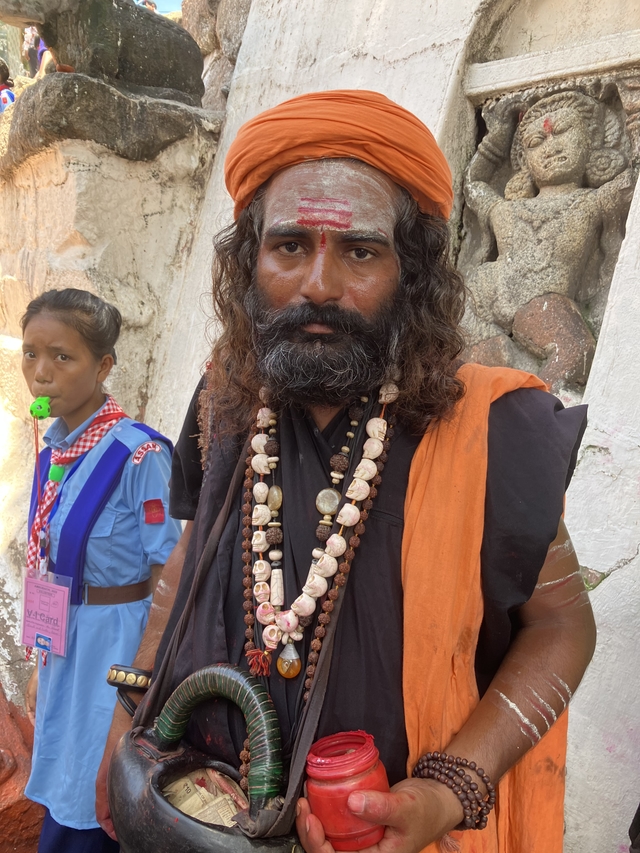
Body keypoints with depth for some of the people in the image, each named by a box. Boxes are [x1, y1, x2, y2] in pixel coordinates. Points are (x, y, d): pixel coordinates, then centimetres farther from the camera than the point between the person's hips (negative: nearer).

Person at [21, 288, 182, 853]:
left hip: (118, 644, -7)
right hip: (65, 650, 7)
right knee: (64, 801, 19)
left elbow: (166, 582, -15)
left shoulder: (139, 455, -19)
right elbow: (55, 572, 12)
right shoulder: (53, 452, 4)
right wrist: (43, 666, 17)